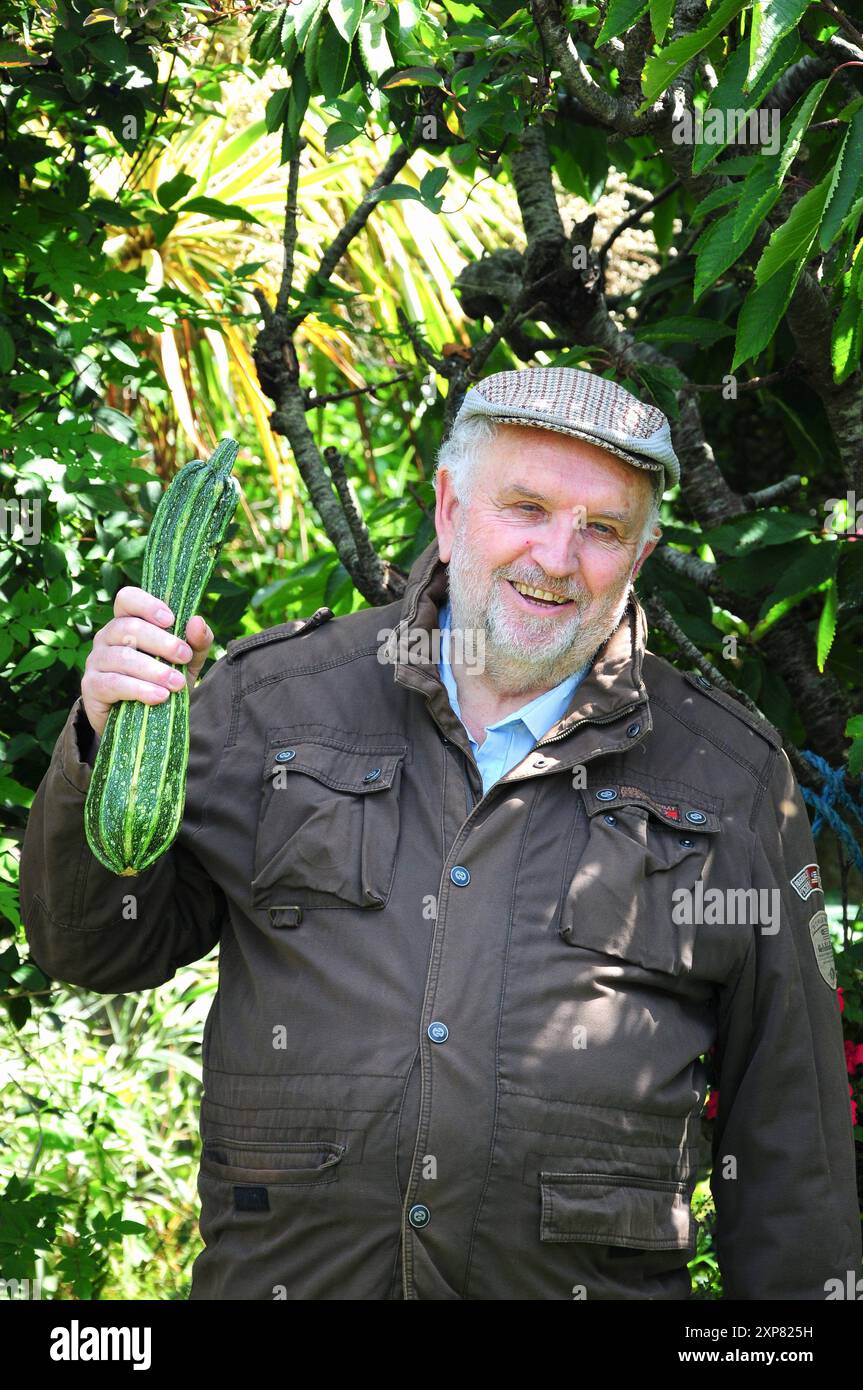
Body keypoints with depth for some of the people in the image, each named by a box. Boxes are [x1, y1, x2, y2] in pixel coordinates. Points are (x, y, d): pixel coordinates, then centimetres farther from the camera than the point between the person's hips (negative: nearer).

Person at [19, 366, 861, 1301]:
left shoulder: (732, 777, 5)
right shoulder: (272, 696, 5)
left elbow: (788, 1121, 8)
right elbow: (101, 948, 6)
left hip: (592, 1277, 0)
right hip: (282, 1271, 1)